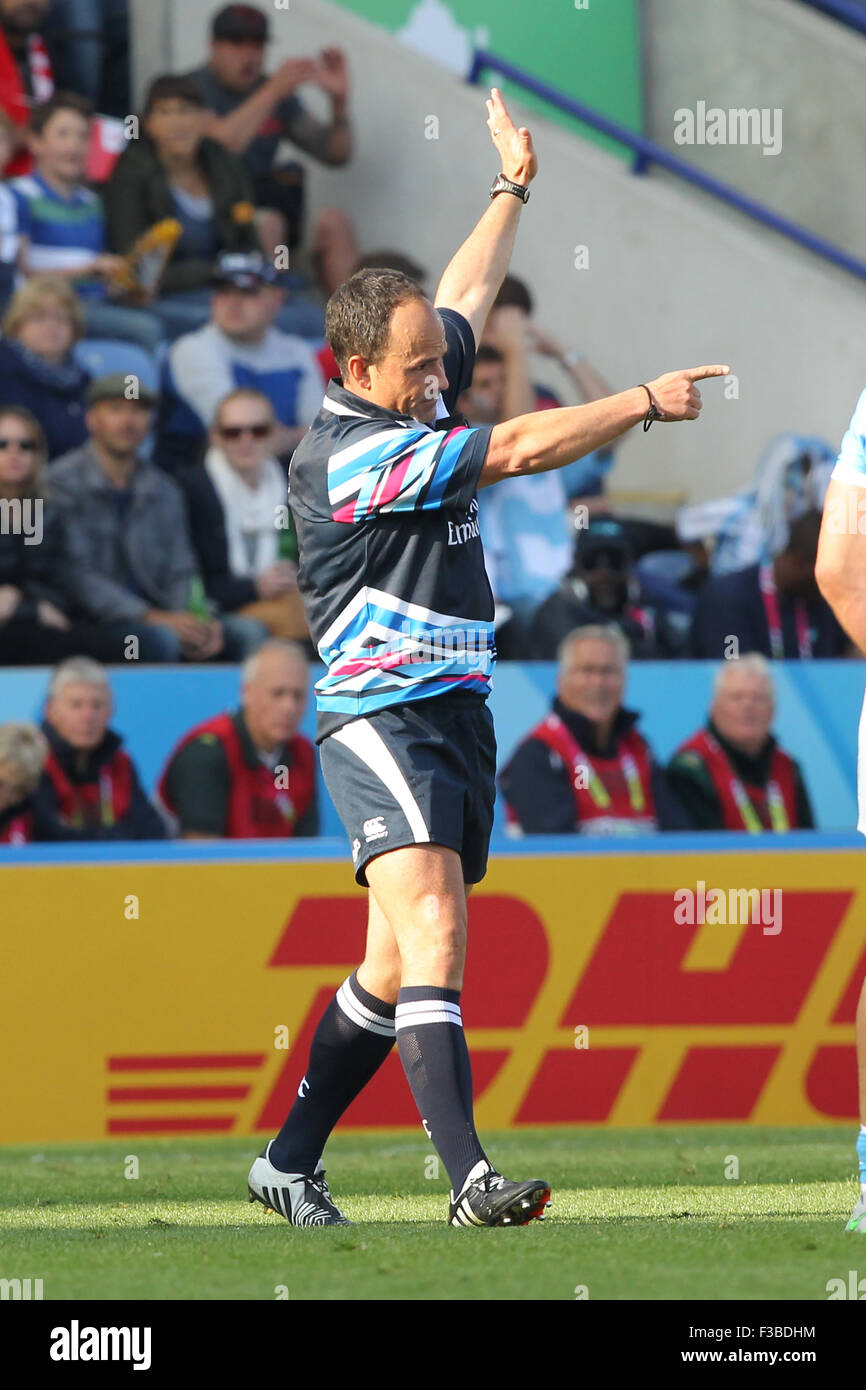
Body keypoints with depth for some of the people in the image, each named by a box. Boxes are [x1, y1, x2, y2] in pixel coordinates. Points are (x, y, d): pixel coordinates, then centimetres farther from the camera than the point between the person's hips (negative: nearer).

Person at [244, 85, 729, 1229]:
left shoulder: (418, 392, 10)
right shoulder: (343, 456, -16)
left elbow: (467, 294, 30)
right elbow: (515, 449, -19)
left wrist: (513, 187, 41)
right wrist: (647, 401, -13)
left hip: (458, 720, 9)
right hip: (382, 723, -9)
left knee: (398, 967, 8)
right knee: (431, 934, -23)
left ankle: (289, 1162, 19)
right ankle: (469, 1177, -35)